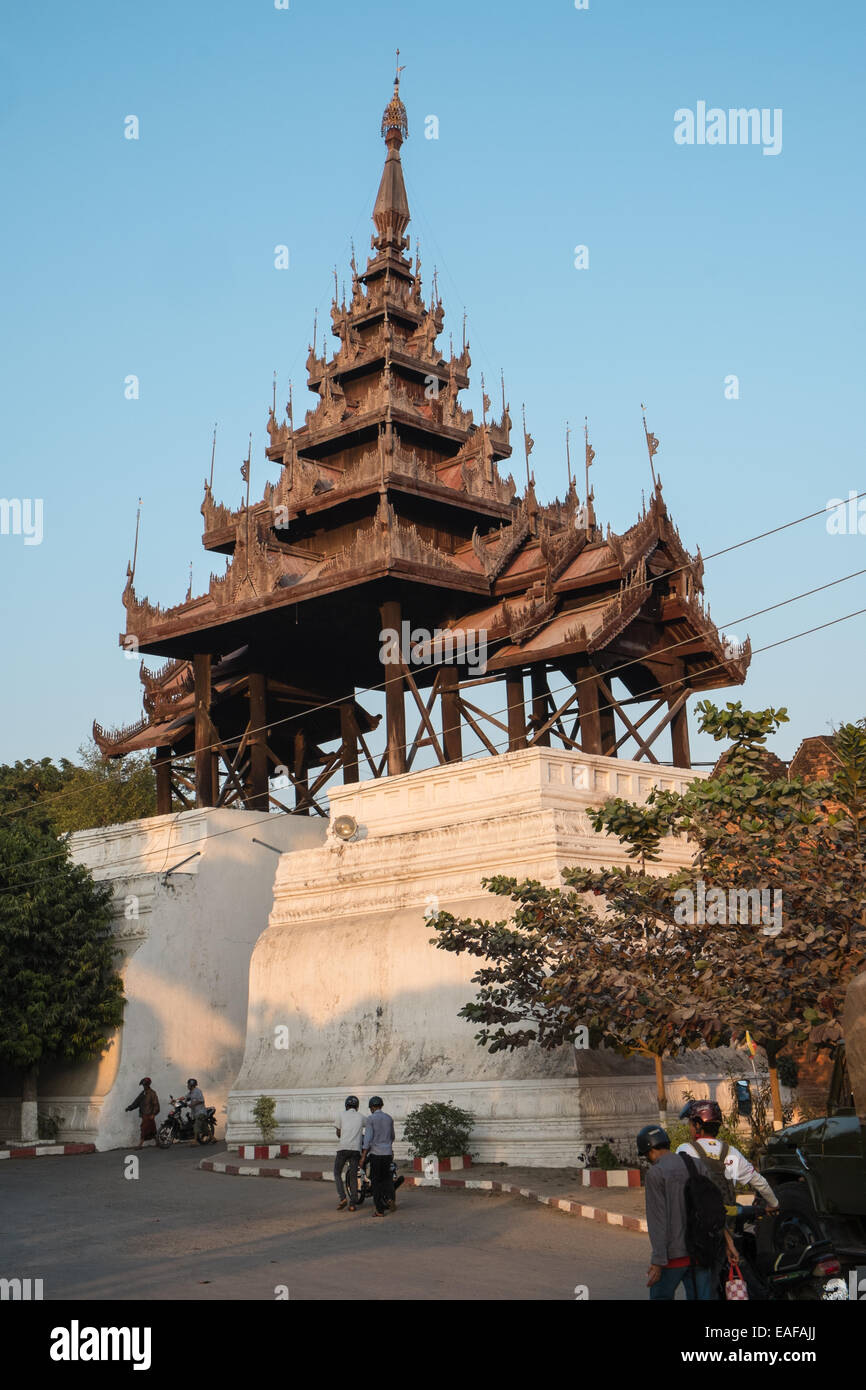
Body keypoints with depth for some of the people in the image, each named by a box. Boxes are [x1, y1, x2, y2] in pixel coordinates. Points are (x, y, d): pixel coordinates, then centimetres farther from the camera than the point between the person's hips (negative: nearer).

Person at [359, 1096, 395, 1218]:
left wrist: (363, 1156, -12)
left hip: (376, 1153, -4)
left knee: (376, 1181, 3)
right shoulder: (389, 1118, 9)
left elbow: (368, 1138, -14)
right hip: (388, 1153, 4)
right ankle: (389, 1197, -4)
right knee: (386, 1177, 21)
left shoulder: (370, 1119, -7)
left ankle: (380, 1209, 2)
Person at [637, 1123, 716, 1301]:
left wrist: (657, 1262, -14)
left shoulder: (656, 1173, -11)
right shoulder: (698, 1165, 6)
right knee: (702, 1297, 9)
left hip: (674, 1255, -5)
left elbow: (658, 1220, -15)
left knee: (660, 1296, 10)